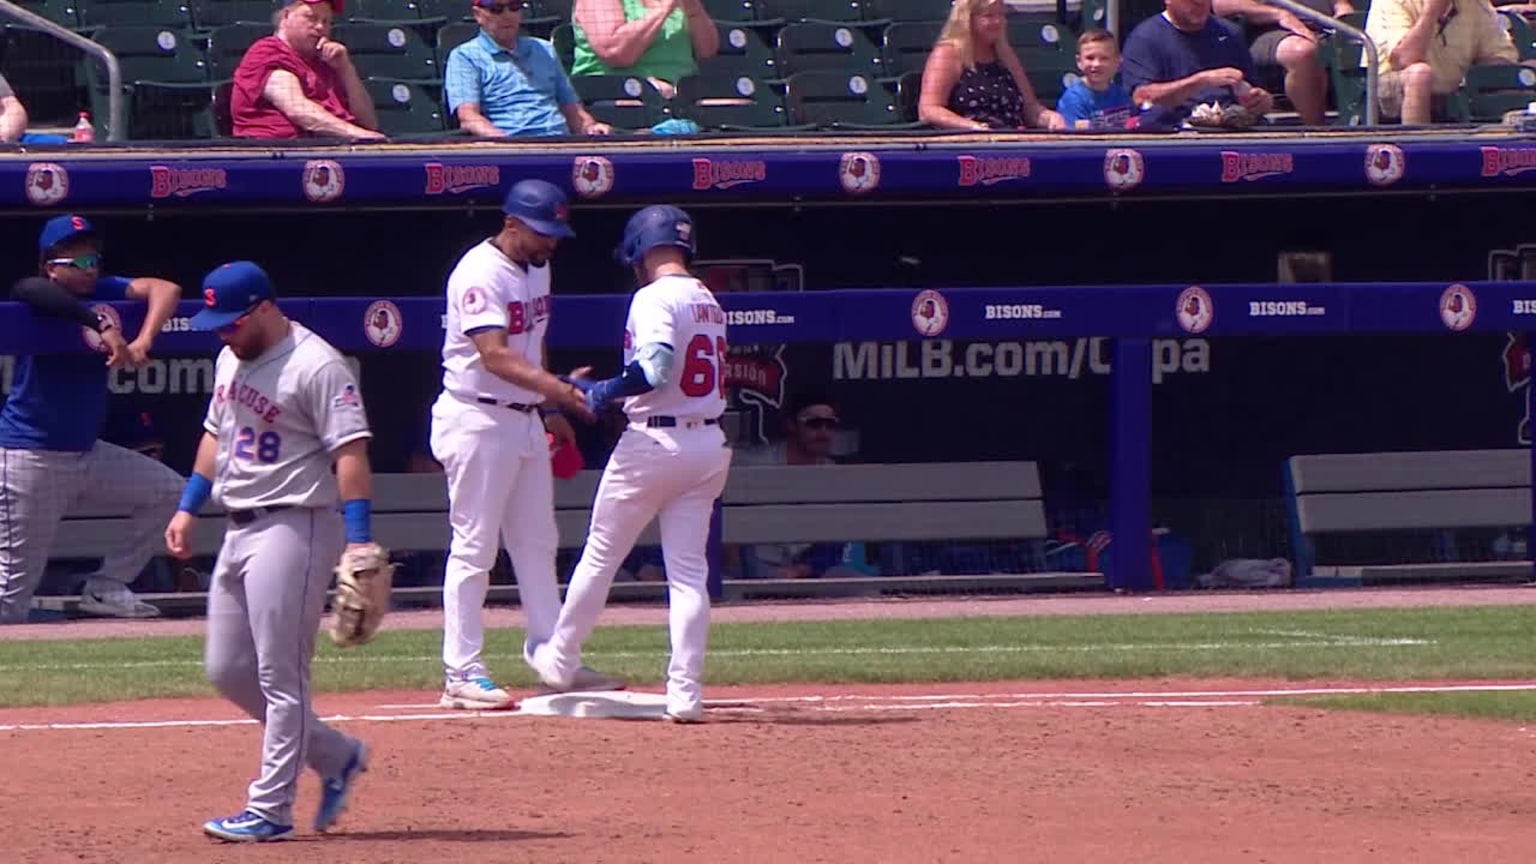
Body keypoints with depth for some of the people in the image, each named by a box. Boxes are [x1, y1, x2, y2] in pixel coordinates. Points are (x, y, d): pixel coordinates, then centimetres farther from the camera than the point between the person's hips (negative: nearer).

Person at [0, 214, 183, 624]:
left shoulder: (104, 293, 4)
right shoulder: (40, 302, -12)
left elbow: (165, 290, -9)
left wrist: (142, 342, -27)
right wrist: (103, 324, -46)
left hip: (87, 451, 7)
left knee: (168, 491, 5)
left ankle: (105, 587, 8)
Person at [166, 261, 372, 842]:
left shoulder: (316, 367, -15)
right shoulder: (230, 360, 13)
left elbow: (350, 451, -20)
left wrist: (358, 538, -27)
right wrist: (188, 507, 18)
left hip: (294, 527, -10)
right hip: (239, 529, 10)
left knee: (279, 674, -7)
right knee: (227, 670, 10)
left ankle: (271, 810, -4)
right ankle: (336, 756, 22)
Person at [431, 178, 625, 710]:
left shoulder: (536, 268, 11)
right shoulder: (481, 274, -18)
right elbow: (494, 353, -30)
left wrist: (551, 408, 17)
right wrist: (554, 387, -41)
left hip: (526, 420, 9)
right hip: (478, 421, -9)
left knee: (537, 544, 12)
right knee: (474, 547, -6)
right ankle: (461, 675, -2)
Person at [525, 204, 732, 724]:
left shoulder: (655, 298, -12)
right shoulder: (708, 302, 14)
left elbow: (658, 369, -27)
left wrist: (603, 392, -14)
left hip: (654, 441, -7)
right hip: (709, 443, 7)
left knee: (600, 556, 10)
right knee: (689, 569, 5)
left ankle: (559, 661, 23)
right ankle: (685, 693, -2)